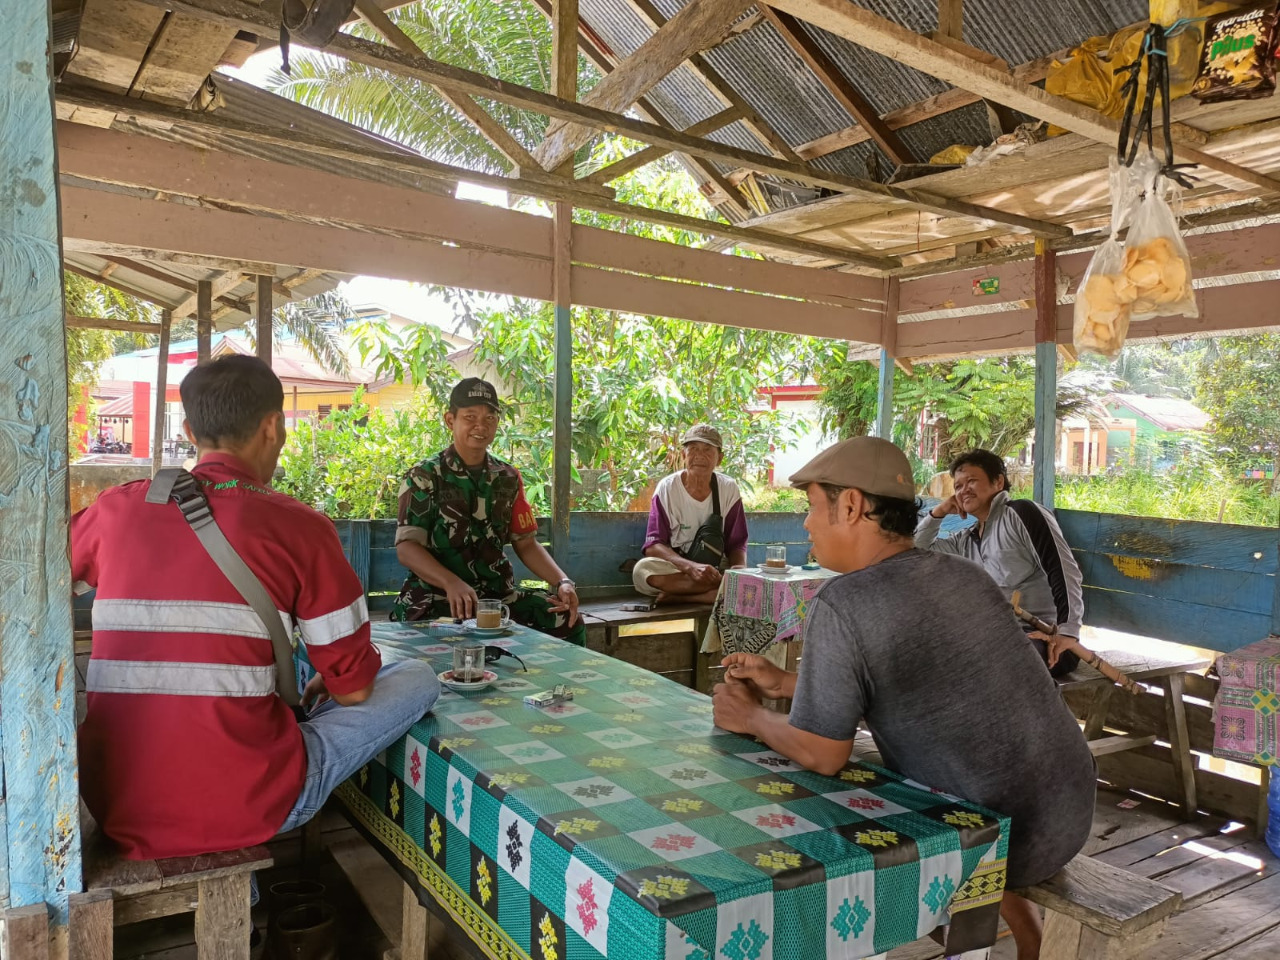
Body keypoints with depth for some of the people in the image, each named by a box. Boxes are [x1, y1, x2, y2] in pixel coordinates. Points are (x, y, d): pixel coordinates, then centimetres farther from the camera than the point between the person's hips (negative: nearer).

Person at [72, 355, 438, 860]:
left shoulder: (118, 508, 2)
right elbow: (353, 689, -2)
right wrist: (323, 684, 21)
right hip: (244, 809, -5)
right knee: (417, 678, 11)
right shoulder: (300, 527, -9)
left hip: (117, 811, 6)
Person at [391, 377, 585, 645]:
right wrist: (452, 583, -32)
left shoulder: (508, 478, 10)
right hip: (436, 597, -5)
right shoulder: (424, 477, -4)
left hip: (498, 594, 5)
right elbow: (407, 546, -13)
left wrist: (562, 582, -8)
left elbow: (526, 543, 12)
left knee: (568, 622, -16)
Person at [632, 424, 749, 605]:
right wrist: (691, 567, -29)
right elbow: (653, 545, -13)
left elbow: (736, 544, 3)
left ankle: (677, 597, -23)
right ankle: (723, 584, -28)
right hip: (674, 567, -1)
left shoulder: (728, 489, -1)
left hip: (715, 568, 2)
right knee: (643, 568, -35)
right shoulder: (667, 487, -7)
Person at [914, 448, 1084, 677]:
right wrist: (937, 514, 13)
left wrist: (1066, 632, -22)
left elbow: (1064, 572, -11)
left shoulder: (1022, 513, -2)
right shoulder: (965, 541, 20)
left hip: (1041, 637, -7)